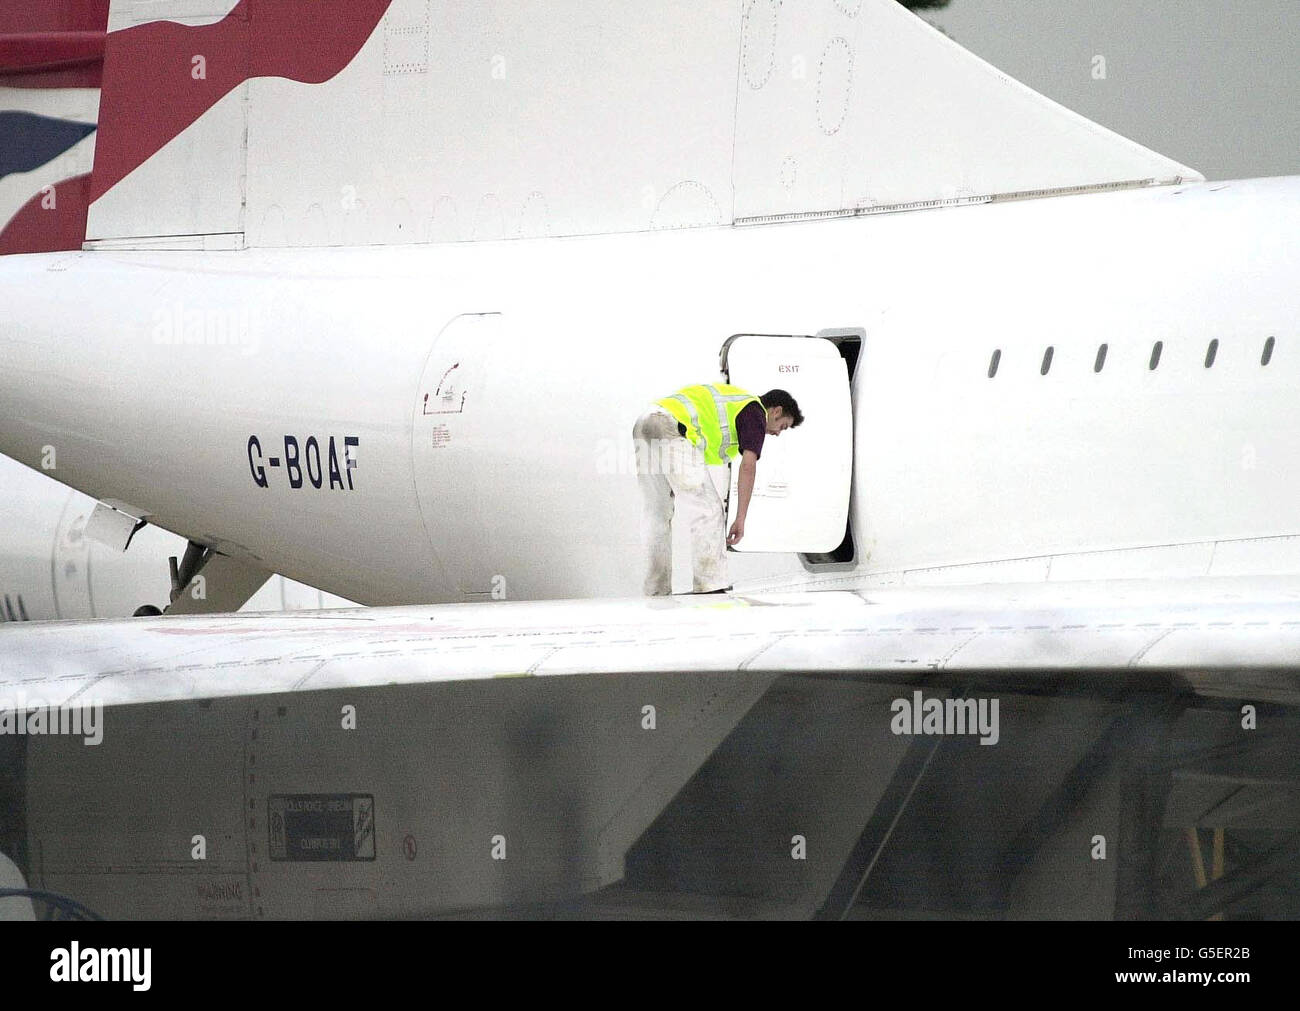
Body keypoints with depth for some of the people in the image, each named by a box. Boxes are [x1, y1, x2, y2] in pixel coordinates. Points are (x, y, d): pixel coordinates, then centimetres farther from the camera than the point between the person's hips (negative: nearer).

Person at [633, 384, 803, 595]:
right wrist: (740, 519, -5)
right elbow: (748, 466, -3)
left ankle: (657, 590, 18)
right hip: (673, 430, -9)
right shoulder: (755, 413, 7)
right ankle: (710, 586, -7)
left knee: (656, 514, 16)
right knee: (708, 510, -3)